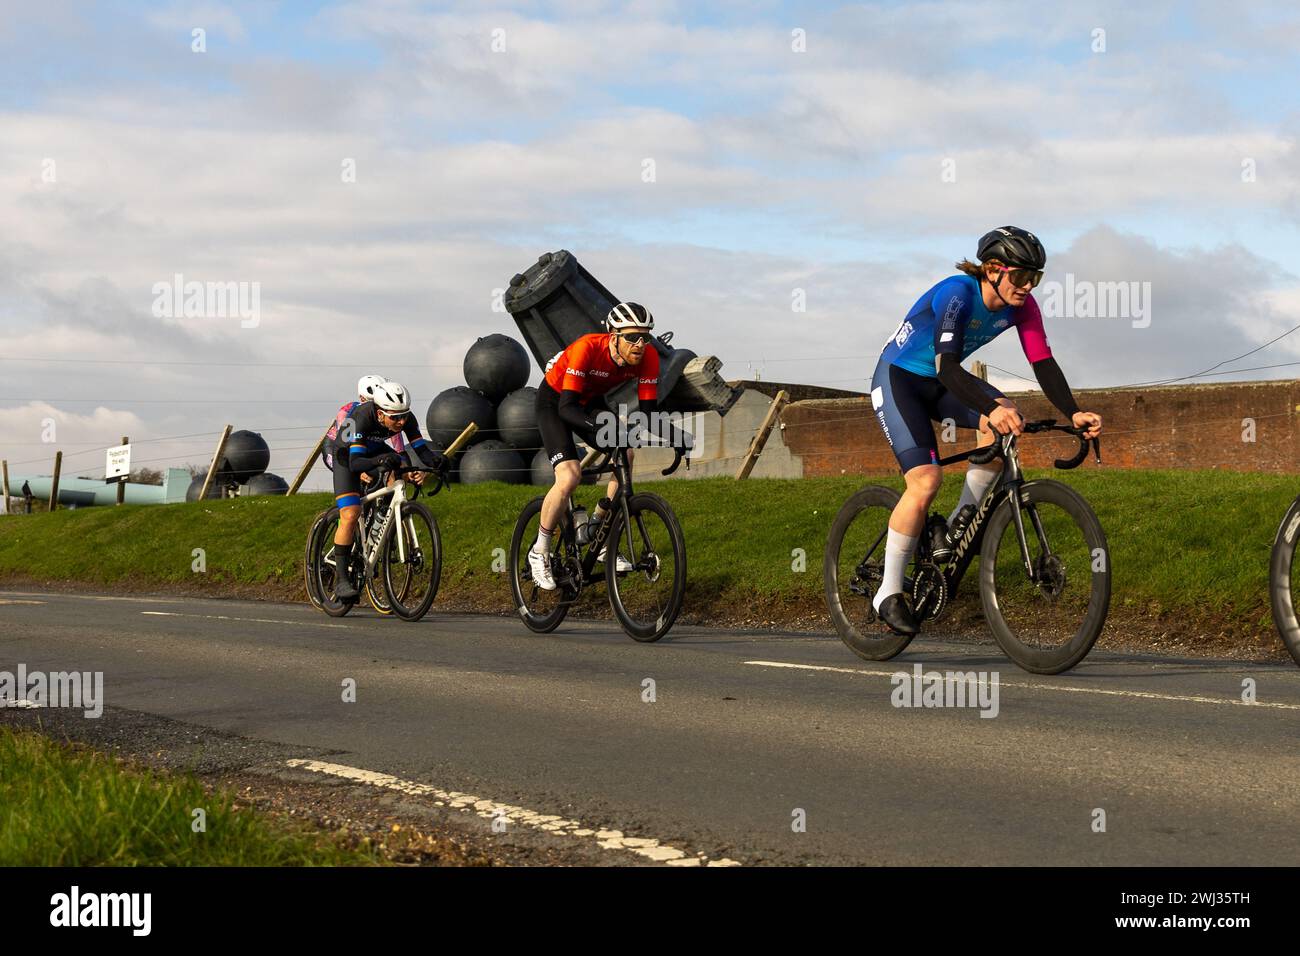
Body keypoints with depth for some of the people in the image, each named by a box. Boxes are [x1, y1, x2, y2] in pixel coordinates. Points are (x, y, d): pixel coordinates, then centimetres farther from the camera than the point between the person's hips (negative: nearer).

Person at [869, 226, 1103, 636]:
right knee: (926, 479, -23)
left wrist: (1073, 413, -29)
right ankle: (888, 593, -11)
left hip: (939, 383, 6)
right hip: (898, 378, -6)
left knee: (1006, 419, -24)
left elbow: (1043, 363, -13)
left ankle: (954, 526, -9)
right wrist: (990, 409, -55)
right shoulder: (957, 294, -30)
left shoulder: (1021, 306, -10)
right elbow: (947, 367, -40)